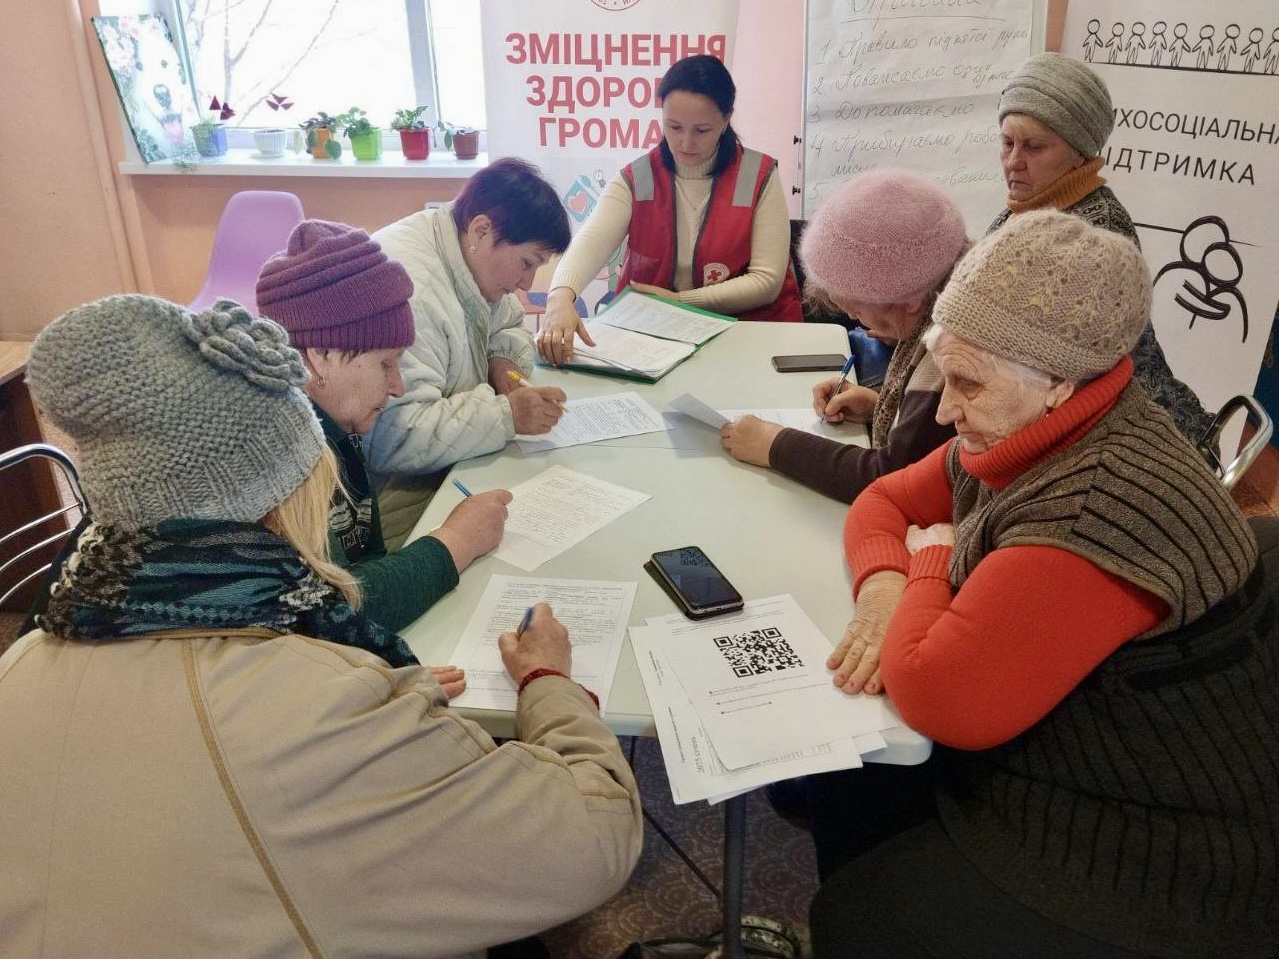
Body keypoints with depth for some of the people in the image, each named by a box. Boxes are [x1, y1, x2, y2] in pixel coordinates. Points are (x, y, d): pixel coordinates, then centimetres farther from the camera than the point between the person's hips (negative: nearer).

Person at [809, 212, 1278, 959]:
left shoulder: (1103, 502, -32)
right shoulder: (1026, 442, -1)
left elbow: (940, 697, -33)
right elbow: (885, 502, 9)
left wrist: (933, 563, -13)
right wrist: (887, 587, -13)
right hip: (1043, 781, 9)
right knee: (822, 782, 7)